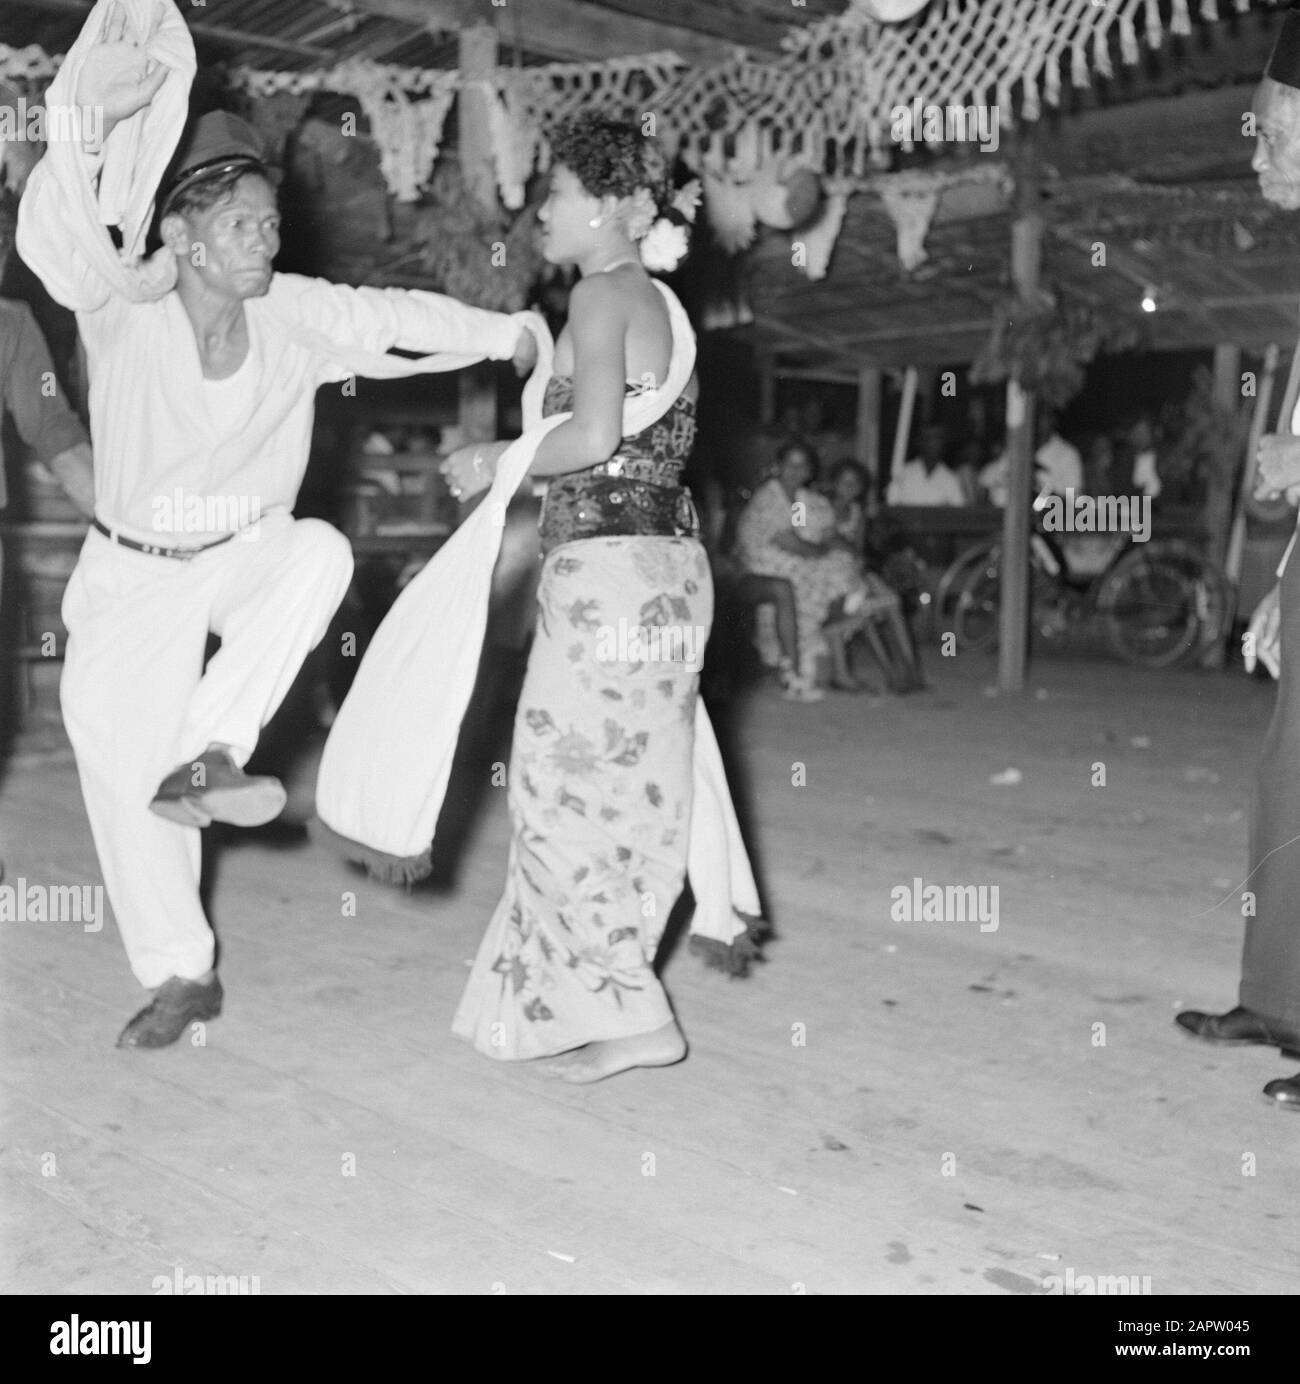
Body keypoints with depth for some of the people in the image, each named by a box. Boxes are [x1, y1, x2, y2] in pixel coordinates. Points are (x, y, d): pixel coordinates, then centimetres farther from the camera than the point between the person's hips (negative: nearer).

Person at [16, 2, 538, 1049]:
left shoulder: (296, 312, -13)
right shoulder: (127, 308, -21)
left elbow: (402, 315, -4)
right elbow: (52, 234, -39)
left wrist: (519, 339, -3)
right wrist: (87, 118, -55)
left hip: (247, 555, 2)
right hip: (137, 575, -1)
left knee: (322, 552, -32)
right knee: (119, 764, -1)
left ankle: (203, 759, -25)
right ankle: (182, 975, 17)